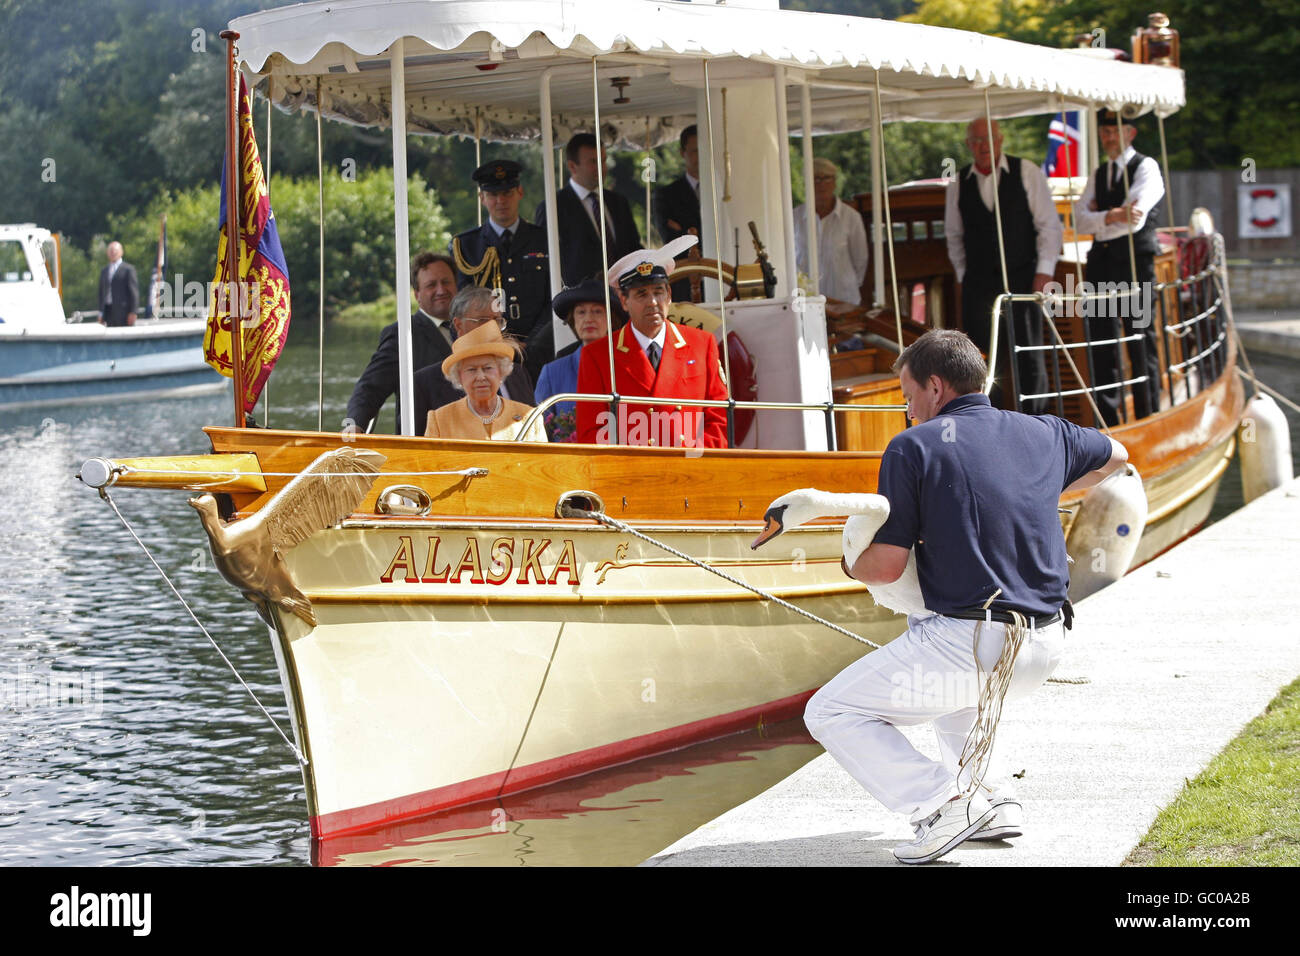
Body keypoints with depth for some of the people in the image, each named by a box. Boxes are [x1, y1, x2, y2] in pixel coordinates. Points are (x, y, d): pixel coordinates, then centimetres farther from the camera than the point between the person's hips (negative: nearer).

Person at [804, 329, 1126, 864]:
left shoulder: (914, 447, -5)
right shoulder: (1043, 433, 12)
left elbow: (886, 566, -8)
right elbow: (1116, 457, 34)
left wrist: (851, 562, 15)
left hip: (970, 645, -7)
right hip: (1044, 648, 7)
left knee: (830, 713, 7)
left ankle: (941, 802, -10)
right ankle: (990, 801, 24)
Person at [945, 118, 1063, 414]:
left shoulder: (1026, 173, 1)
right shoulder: (959, 183, 7)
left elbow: (1049, 225, 2)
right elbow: (954, 235, 17)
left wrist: (1044, 271, -5)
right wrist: (963, 275, 11)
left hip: (1022, 279, -2)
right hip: (978, 286, 2)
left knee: (1030, 355, -2)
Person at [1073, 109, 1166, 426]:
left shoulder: (1145, 168, -2)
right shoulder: (1098, 174, 17)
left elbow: (1135, 220, -16)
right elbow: (1080, 221, 3)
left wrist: (1099, 220, -4)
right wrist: (1112, 216, -15)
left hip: (1135, 263, -6)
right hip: (1101, 265, 6)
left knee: (1141, 343, -4)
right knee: (1101, 344, 6)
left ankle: (1148, 417, 2)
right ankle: (1106, 421, 12)